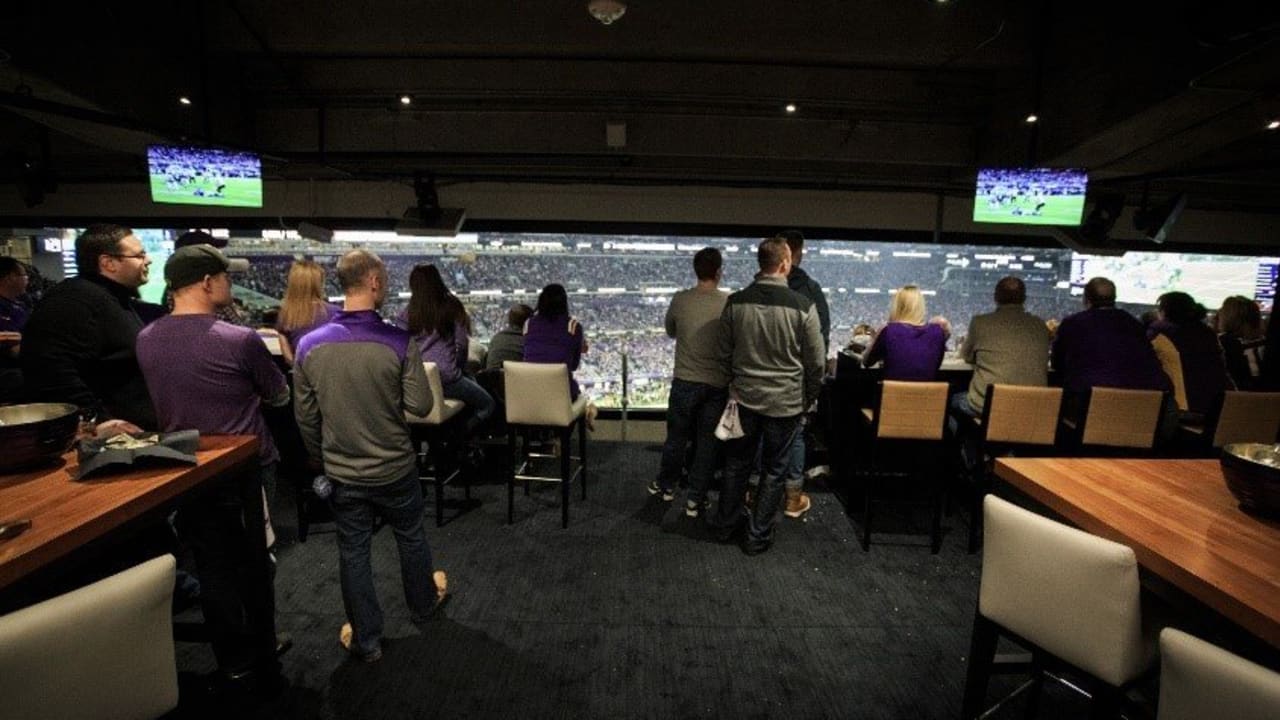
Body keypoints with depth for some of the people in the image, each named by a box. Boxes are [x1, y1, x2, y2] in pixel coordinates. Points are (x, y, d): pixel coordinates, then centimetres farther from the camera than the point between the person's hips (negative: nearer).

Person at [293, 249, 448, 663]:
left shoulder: (309, 345, -9)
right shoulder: (399, 343, -20)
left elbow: (305, 417, -1)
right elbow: (421, 405, -16)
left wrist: (321, 458, 15)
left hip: (343, 473, 2)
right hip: (395, 468, -2)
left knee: (353, 552, 15)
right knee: (411, 537, 21)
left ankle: (365, 641, 30)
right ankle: (423, 603, 44)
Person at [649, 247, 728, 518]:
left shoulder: (680, 300, -6)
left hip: (685, 381, 1)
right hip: (717, 384, -1)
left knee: (677, 437, 17)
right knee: (707, 442, 10)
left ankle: (665, 485, 35)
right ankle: (695, 499, 18)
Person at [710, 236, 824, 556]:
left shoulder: (736, 302, -7)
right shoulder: (802, 306, -14)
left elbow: (723, 351, 2)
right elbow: (816, 362, -7)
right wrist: (808, 399, 8)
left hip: (745, 397, 3)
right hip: (786, 402, -3)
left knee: (738, 462, 19)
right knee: (773, 470, 12)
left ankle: (725, 524, 33)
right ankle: (758, 536, 23)